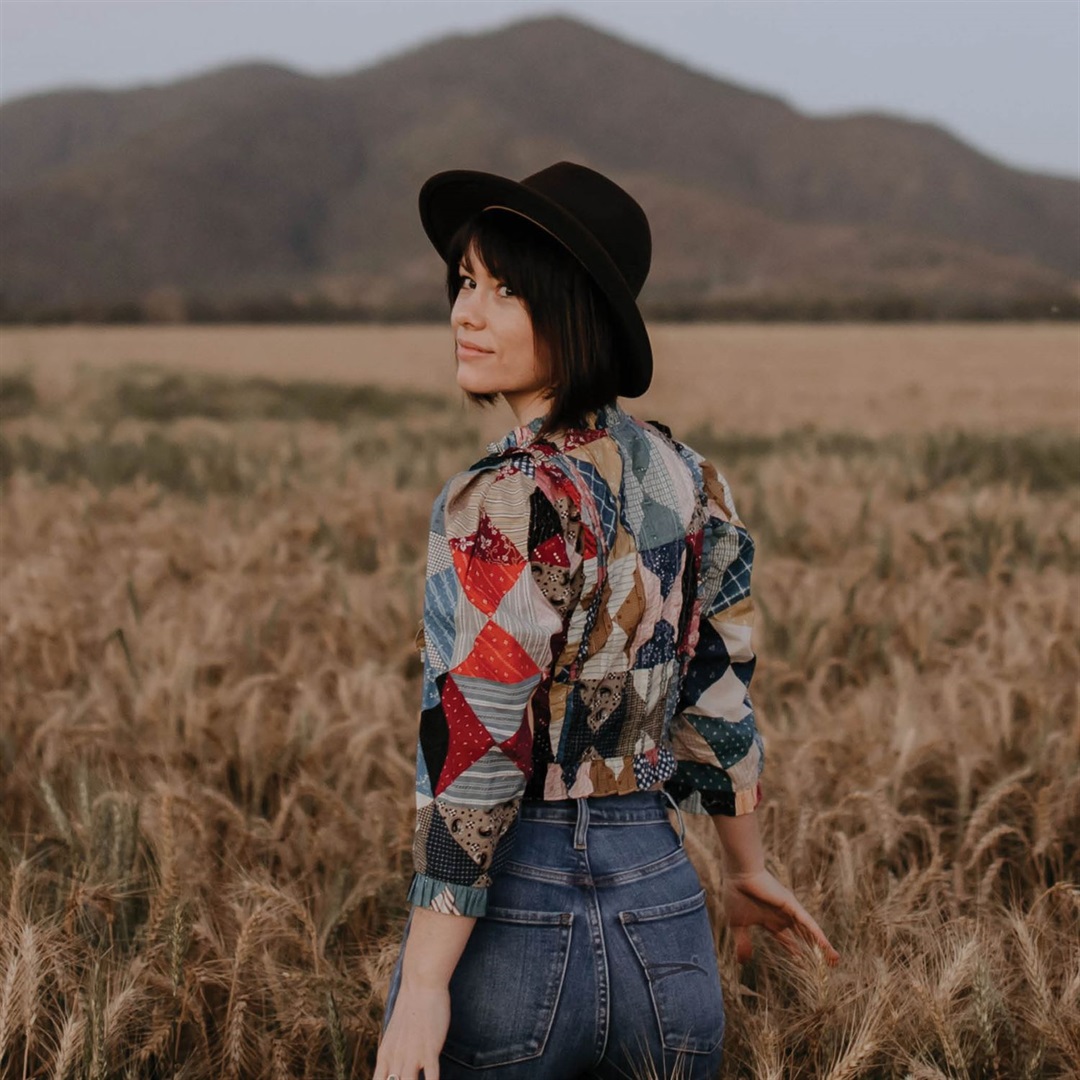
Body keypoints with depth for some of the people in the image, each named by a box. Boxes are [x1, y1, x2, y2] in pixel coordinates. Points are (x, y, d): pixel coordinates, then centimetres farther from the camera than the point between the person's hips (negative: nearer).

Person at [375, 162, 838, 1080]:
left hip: (514, 916, -6)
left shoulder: (503, 503, -17)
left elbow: (478, 756, -20)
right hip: (663, 908, 6)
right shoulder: (689, 479, 4)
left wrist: (422, 985, -17)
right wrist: (748, 868, 26)